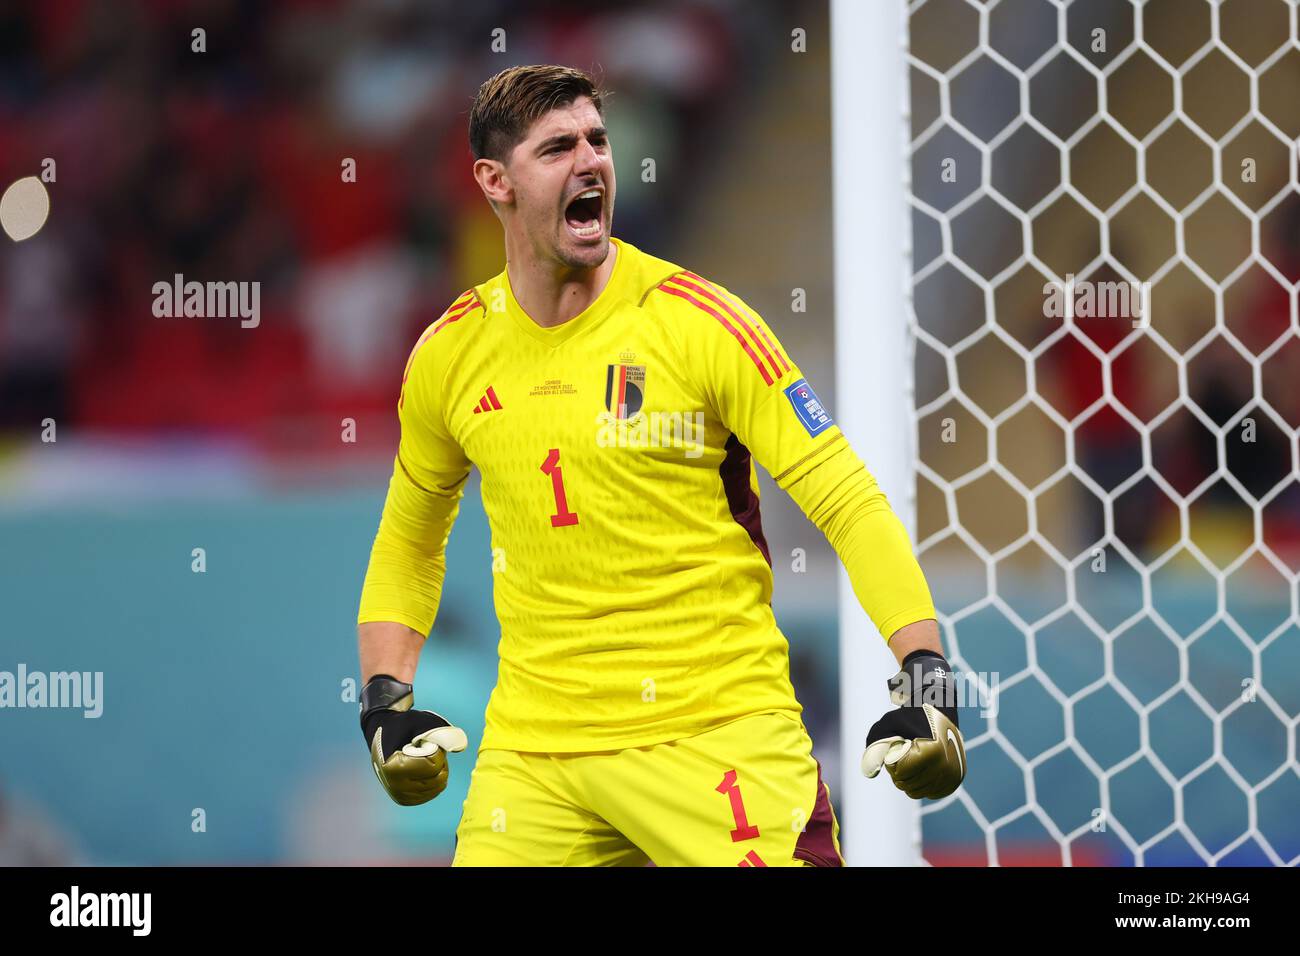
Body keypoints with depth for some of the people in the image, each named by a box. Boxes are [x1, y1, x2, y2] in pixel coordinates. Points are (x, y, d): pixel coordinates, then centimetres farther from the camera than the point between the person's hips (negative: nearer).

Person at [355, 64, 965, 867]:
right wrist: (387, 699, 11)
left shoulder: (700, 321, -7)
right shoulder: (450, 355, 6)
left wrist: (926, 675, -19)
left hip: (721, 731, -3)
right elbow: (410, 535, 23)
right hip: (533, 747, 3)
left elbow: (846, 499, -9)